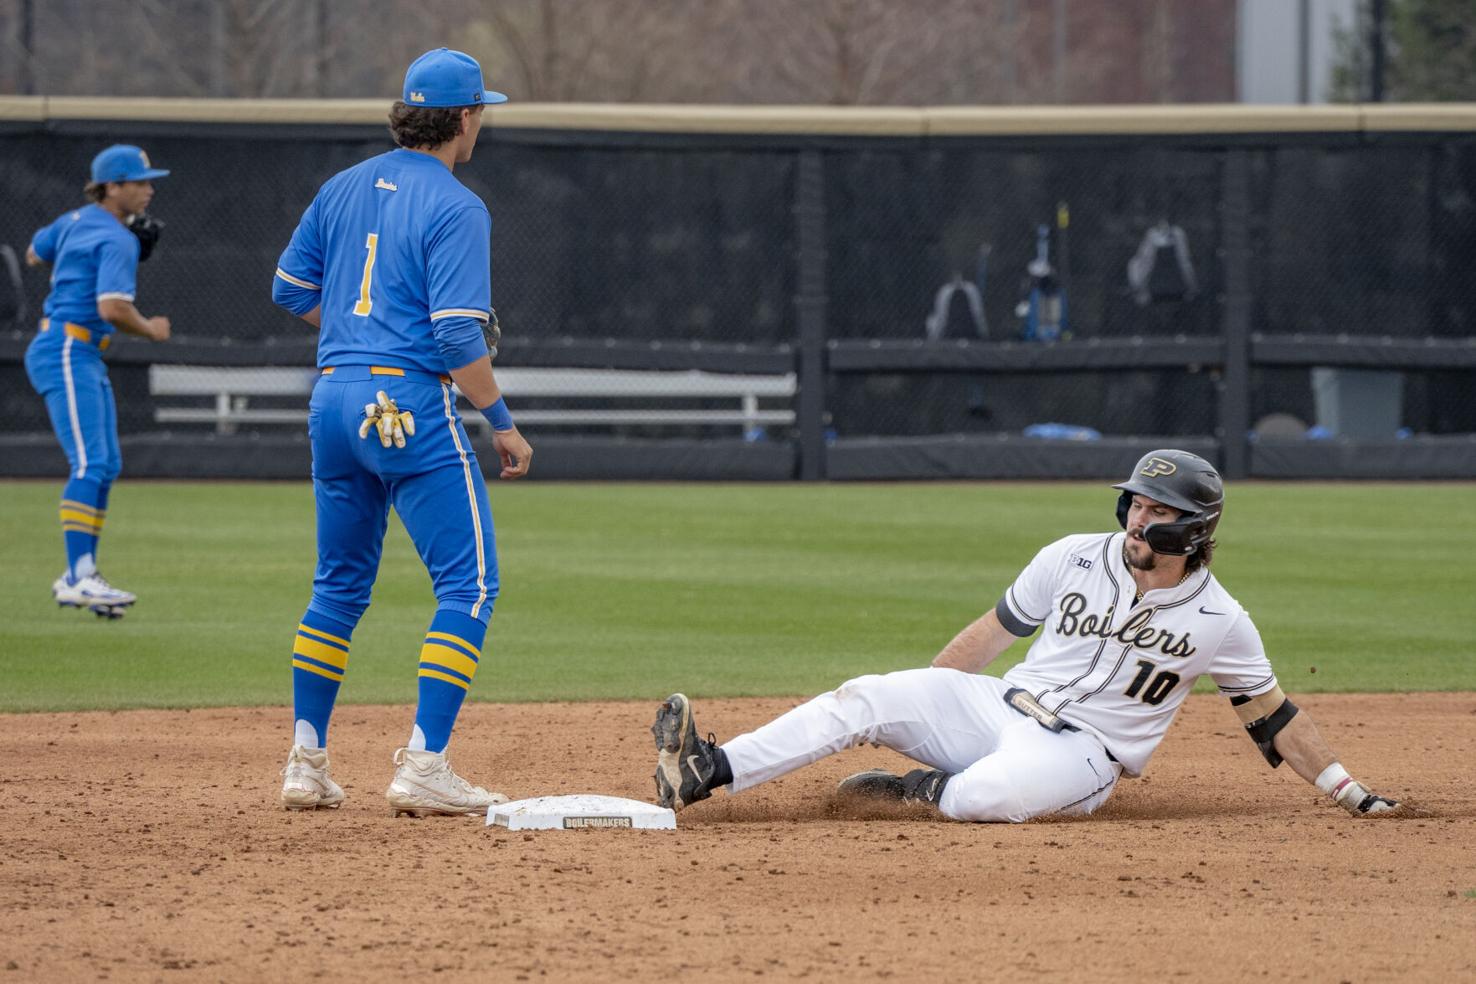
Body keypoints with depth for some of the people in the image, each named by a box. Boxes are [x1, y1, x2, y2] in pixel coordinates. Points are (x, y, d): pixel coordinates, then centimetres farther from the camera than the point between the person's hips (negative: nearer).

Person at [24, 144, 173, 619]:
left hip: (87, 358, 10)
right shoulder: (117, 240, -15)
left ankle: (79, 575, 15)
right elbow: (113, 308, -27)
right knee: (90, 464, -18)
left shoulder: (77, 220, 13)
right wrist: (151, 330, -7)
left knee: (106, 466, 12)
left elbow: (34, 254, 29)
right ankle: (79, 577, -25)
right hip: (66, 354, -10)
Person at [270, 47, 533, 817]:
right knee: (468, 584, -2)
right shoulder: (455, 208, -10)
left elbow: (290, 290, 17)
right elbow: (458, 339, -16)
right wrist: (502, 423, -7)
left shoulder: (342, 189, 11)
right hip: (410, 405, -7)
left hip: (333, 398, 7)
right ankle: (424, 768, -11)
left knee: (340, 584, 18)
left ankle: (306, 763, 16)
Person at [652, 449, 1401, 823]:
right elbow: (993, 633, 11)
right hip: (1001, 708, 4)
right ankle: (703, 776, -28)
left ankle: (924, 791, -5)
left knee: (990, 793, -39)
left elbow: (1272, 716, 7)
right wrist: (915, 711, 13)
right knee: (864, 699, -19)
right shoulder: (1075, 559, 4)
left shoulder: (1219, 622, -3)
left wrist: (1348, 792, 3)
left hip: (1081, 755, -4)